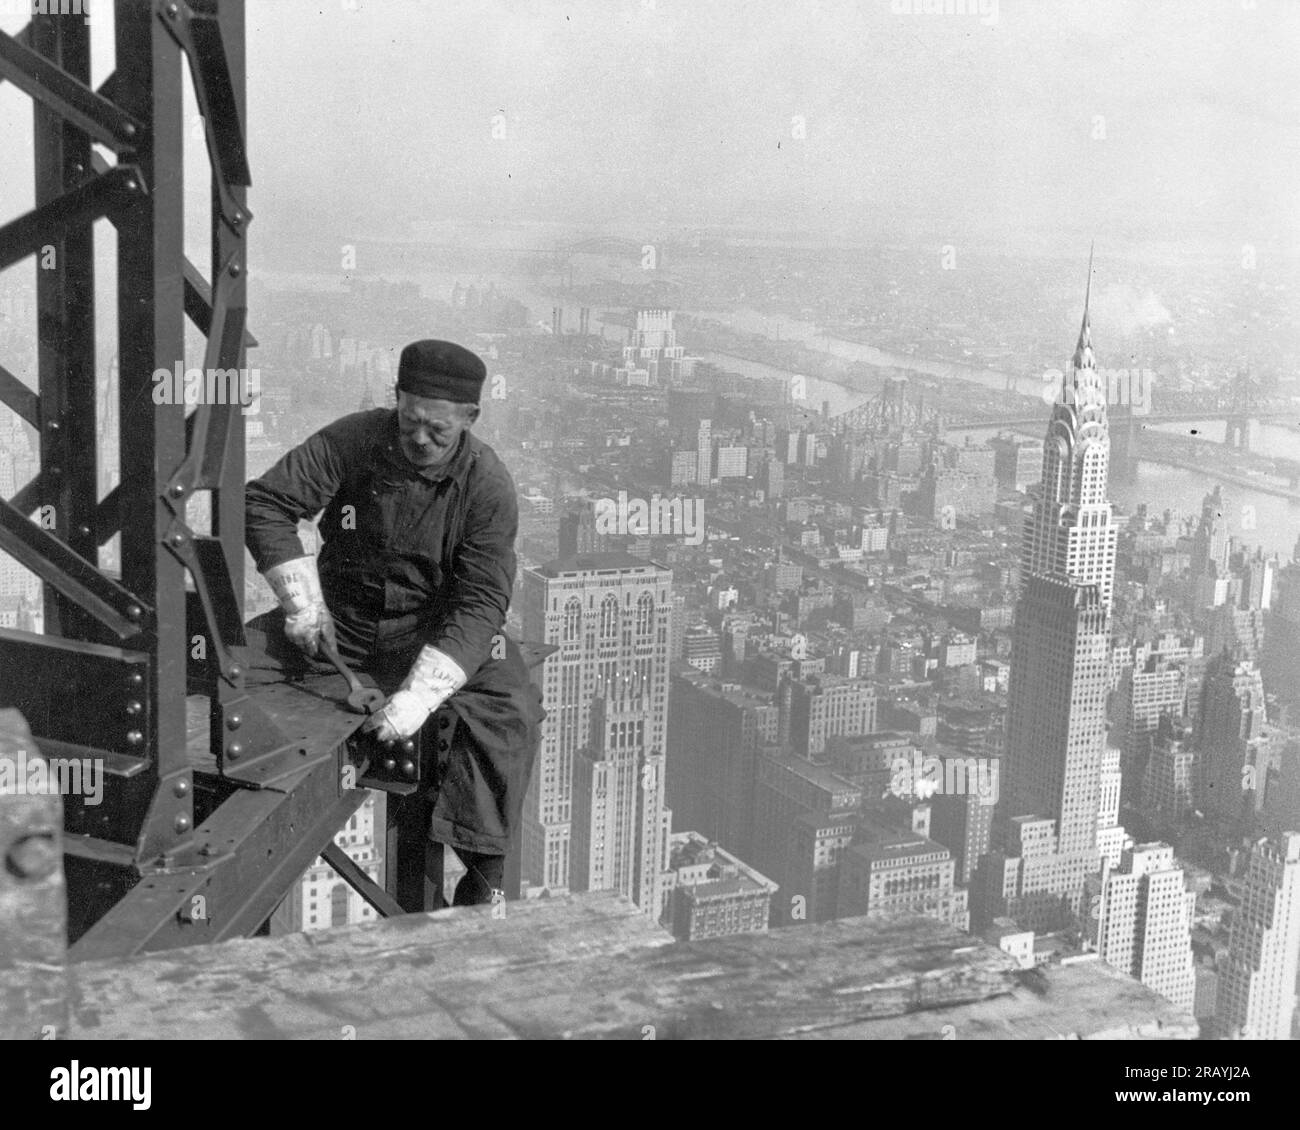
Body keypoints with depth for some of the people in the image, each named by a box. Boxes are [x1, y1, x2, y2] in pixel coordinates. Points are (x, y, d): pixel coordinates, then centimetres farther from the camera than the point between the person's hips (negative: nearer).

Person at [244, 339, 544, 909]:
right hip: (340, 616, 2)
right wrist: (304, 600, -17)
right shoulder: (354, 440, -11)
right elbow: (264, 502, -6)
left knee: (508, 712, -28)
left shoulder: (487, 484, -16)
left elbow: (479, 602, -22)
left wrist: (419, 693, -34)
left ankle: (482, 882, -18)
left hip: (434, 629, -2)